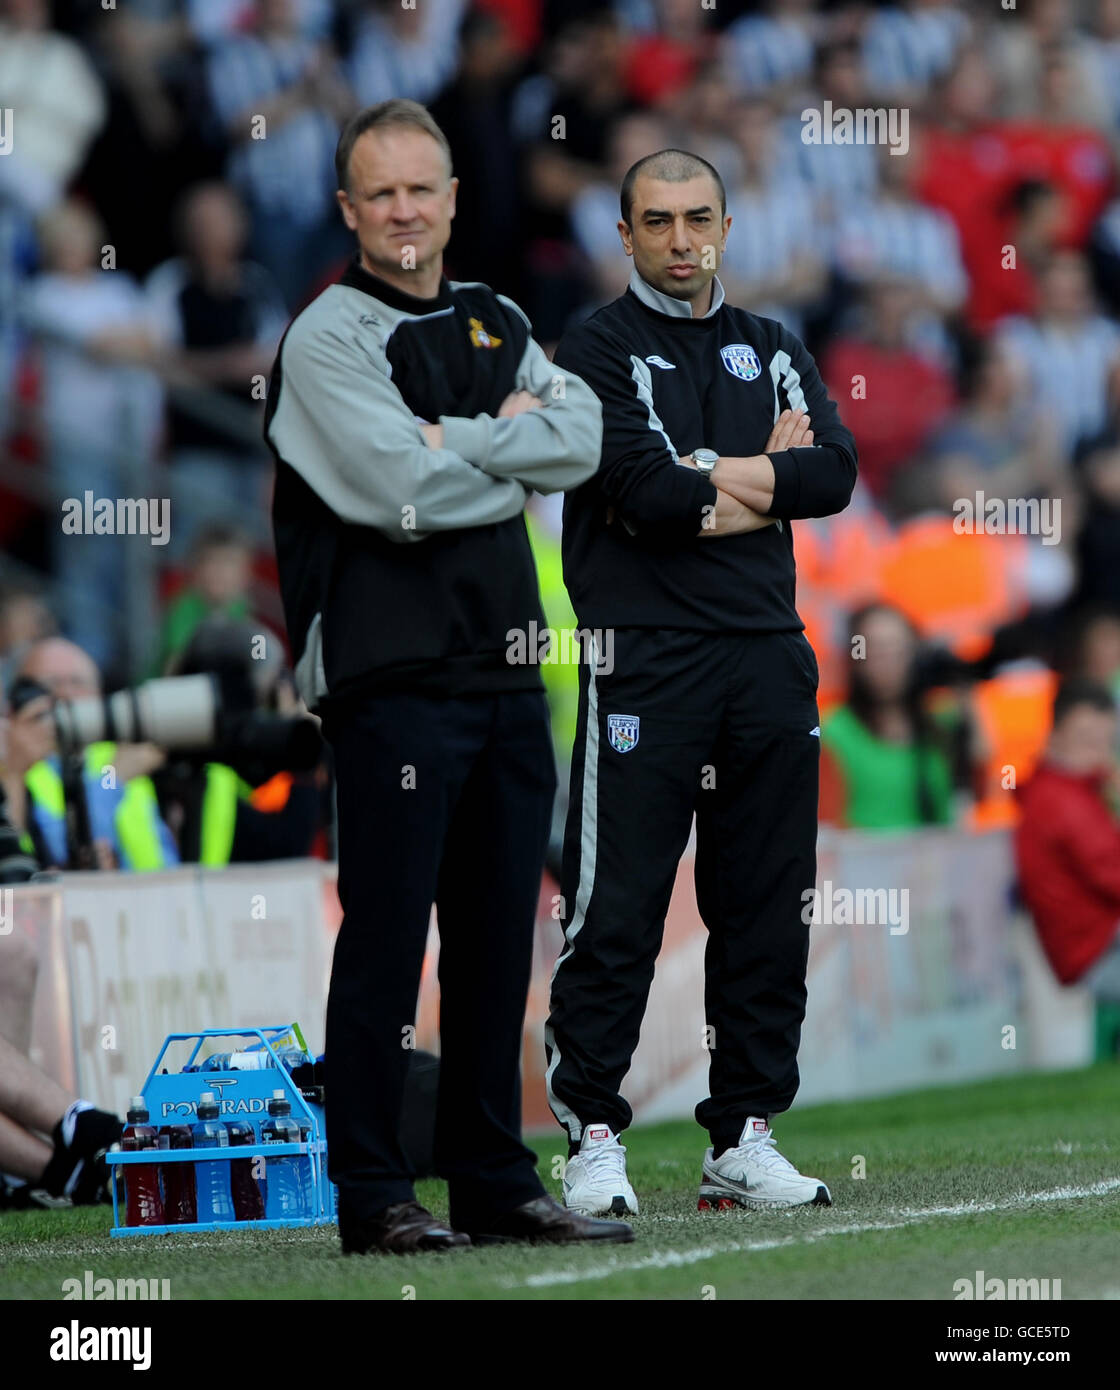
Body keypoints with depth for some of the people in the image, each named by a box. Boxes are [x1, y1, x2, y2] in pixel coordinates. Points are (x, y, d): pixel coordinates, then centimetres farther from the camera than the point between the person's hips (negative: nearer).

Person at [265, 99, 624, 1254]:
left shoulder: (496, 324, 16)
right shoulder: (329, 336, -5)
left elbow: (580, 441, 1)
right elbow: (404, 491, -16)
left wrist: (459, 441, -10)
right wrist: (512, 456, -3)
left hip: (506, 671, 7)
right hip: (393, 674, -7)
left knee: (498, 940, 10)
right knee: (385, 940, -6)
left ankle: (494, 1181, 17)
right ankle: (372, 1197, -2)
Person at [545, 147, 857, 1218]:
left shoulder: (773, 351, 17)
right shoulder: (596, 350, 2)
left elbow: (835, 473, 1)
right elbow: (642, 490, -13)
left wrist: (711, 478, -9)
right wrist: (767, 476, -2)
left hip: (768, 656, 5)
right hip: (644, 657, -5)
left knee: (766, 908, 6)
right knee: (616, 909, -7)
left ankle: (744, 1138, 12)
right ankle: (593, 1138, -3)